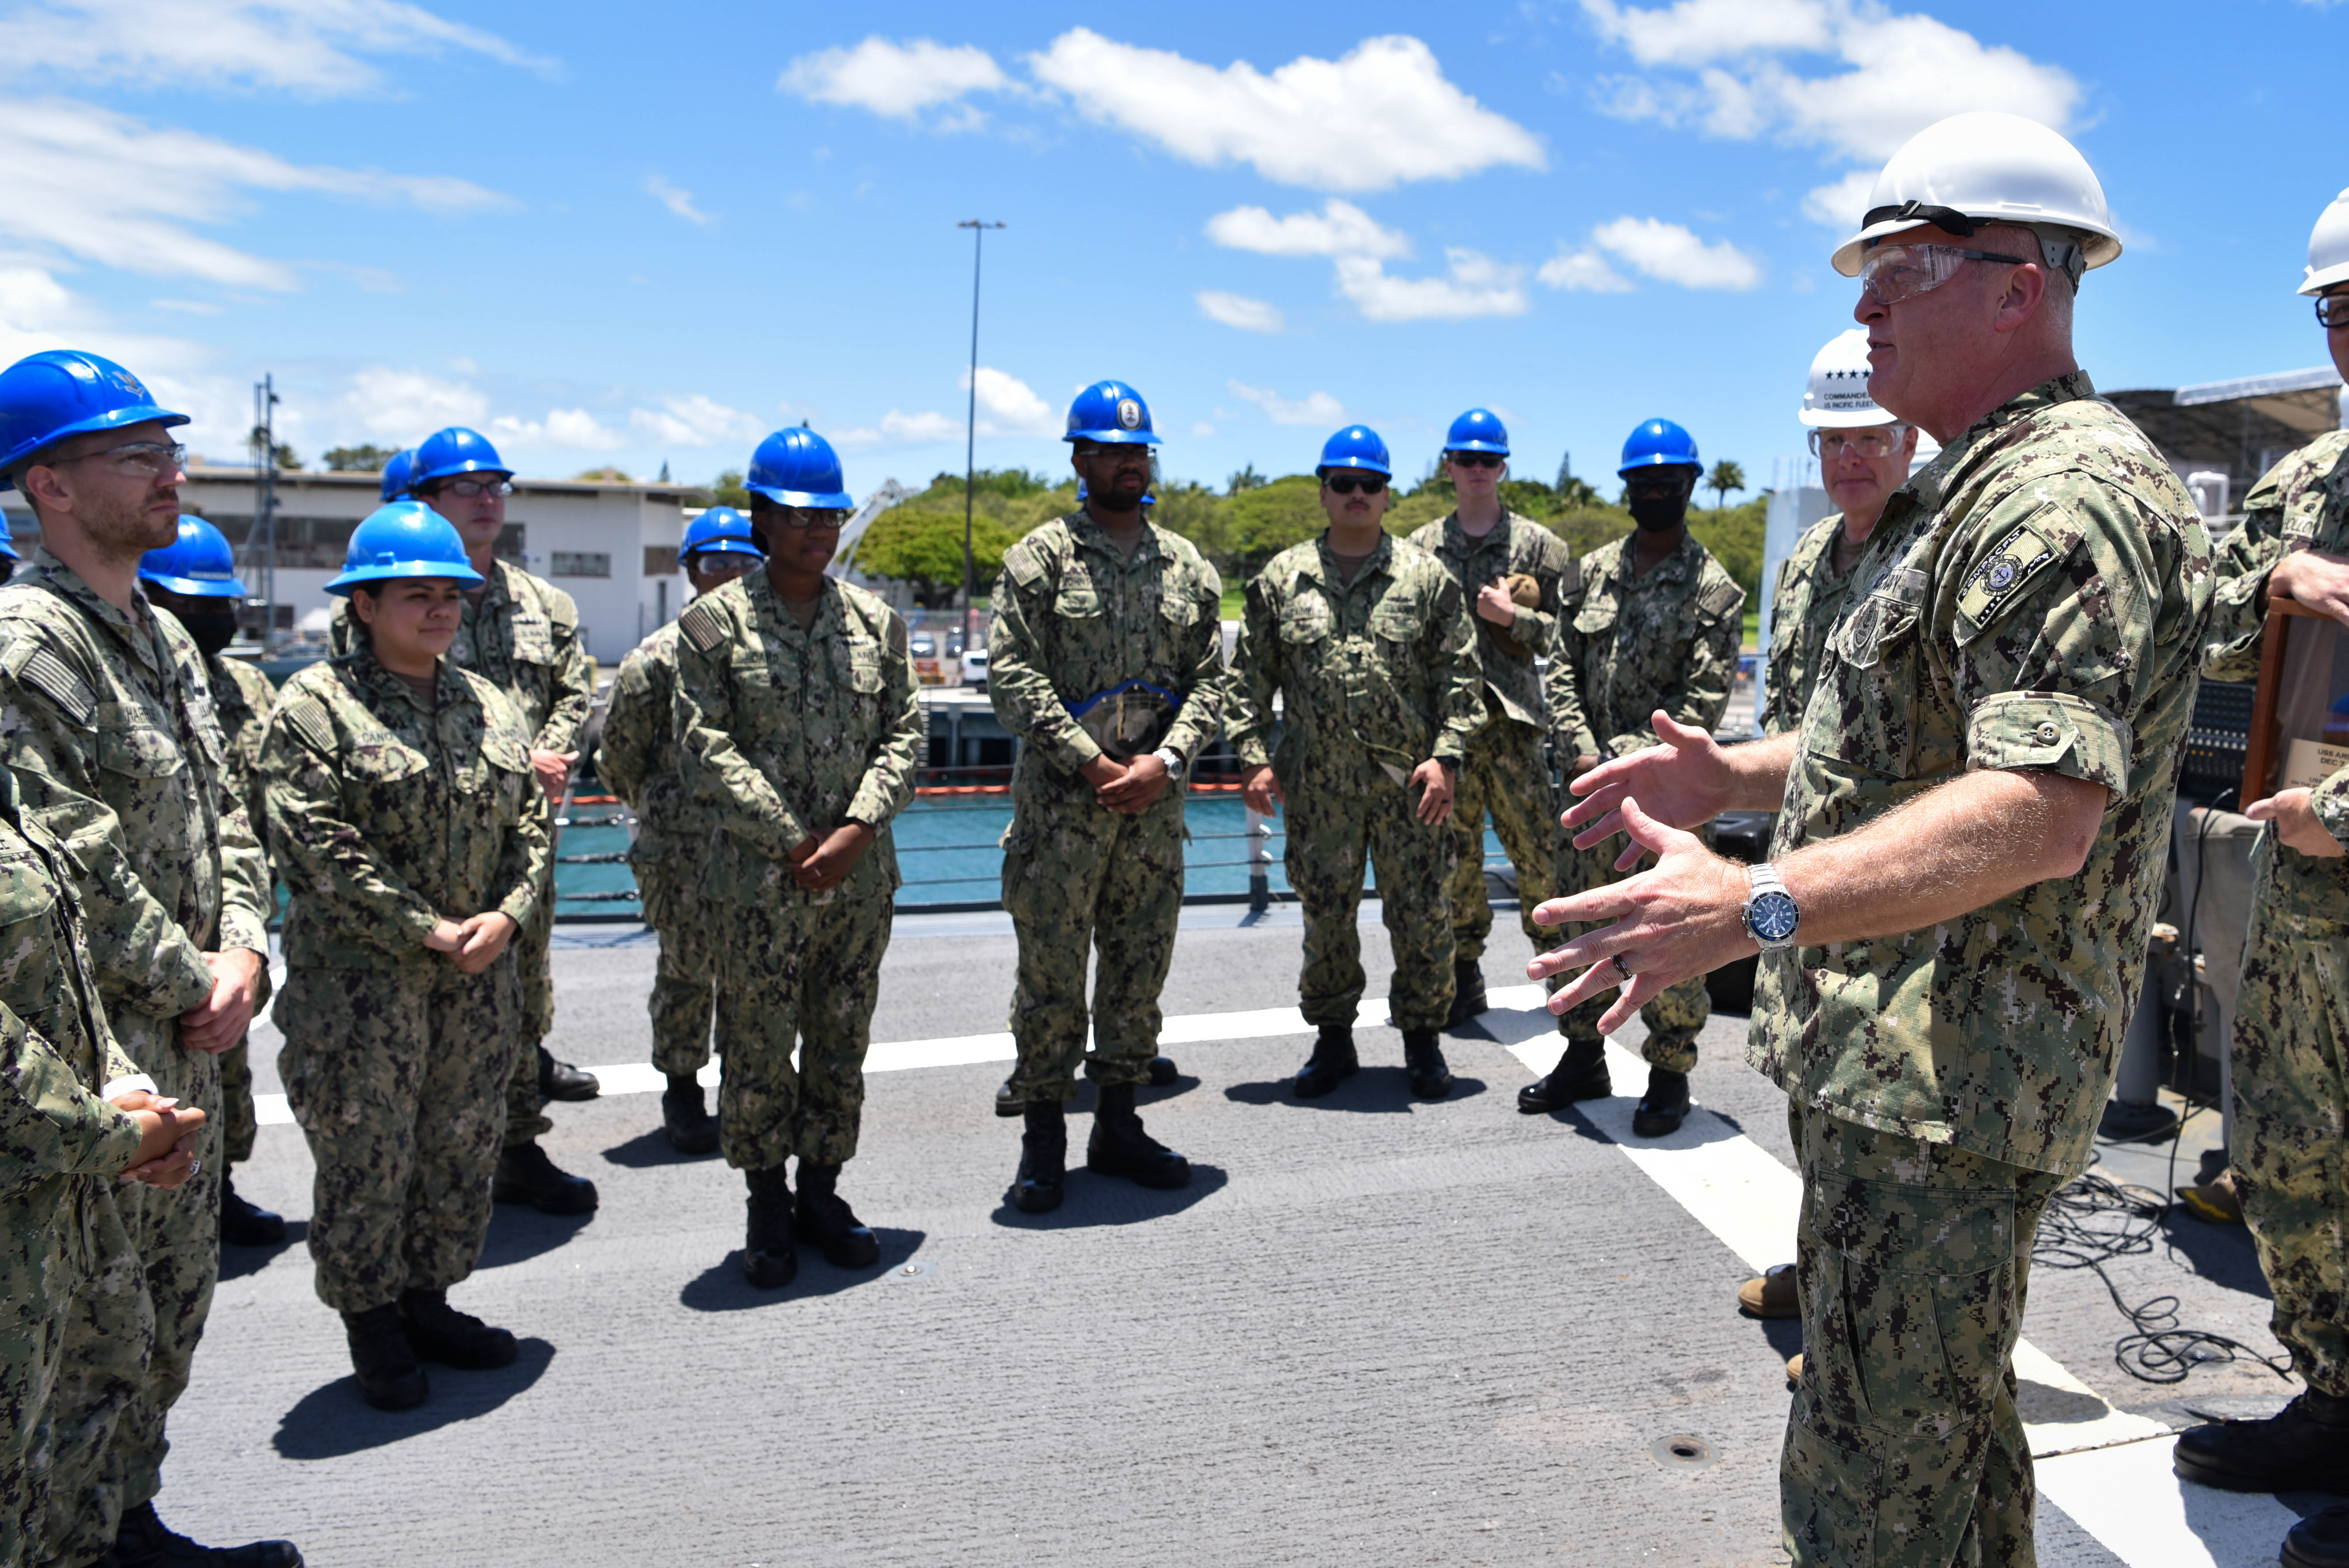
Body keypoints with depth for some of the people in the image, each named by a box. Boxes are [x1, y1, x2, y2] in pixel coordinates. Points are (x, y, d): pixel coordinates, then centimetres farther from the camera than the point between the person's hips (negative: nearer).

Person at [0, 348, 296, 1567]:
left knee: (172, 1308, 20)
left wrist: (243, 947, -2)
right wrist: (198, 986, -13)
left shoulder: (162, 634, 12)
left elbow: (220, 811, 14)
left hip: (185, 1043, 9)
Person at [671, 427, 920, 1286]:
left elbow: (904, 733, 5)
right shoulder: (714, 623, -2)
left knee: (841, 1044, 12)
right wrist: (795, 842, -12)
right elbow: (708, 749, -8)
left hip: (861, 878, 3)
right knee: (757, 1049, 5)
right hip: (760, 883, -3)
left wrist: (856, 830, -9)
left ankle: (821, 1191, 27)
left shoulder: (877, 622, 9)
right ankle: (767, 1205, 22)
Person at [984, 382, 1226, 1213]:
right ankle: (1043, 1137, 13)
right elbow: (1011, 673, -9)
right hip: (1060, 802, -4)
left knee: (1140, 967, 10)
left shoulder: (1188, 567, 12)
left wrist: (1166, 760, -9)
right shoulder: (1041, 557, -1)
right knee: (1051, 971, 0)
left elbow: (1209, 679, 8)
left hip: (1154, 802, 4)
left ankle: (1117, 1124, 24)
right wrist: (1093, 764, -14)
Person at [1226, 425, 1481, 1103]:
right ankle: (1333, 1039, 25)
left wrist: (1445, 755, -7)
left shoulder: (1427, 577, 5)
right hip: (1317, 786, 1)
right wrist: (1255, 757, 0)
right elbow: (1250, 677, 9)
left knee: (1421, 912, 4)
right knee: (1326, 914, 9)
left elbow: (1460, 675, 3)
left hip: (1409, 782, -1)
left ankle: (1422, 1038, 22)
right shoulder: (1282, 579, 8)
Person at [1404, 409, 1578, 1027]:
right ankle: (1463, 978, 16)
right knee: (1454, 854, 6)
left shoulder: (1538, 546, 8)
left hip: (1511, 720, -1)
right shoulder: (1421, 548, 12)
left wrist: (1512, 617, -11)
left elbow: (1571, 630, 4)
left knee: (1538, 849, -3)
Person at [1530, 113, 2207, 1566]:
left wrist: (1756, 904, -37)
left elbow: (2039, 814, -30)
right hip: (1898, 1061, 11)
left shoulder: (2068, 498, -19)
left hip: (1949, 1080, -11)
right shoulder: (1981, 487, 18)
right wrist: (1739, 774, 14)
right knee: (1950, 1419, 25)